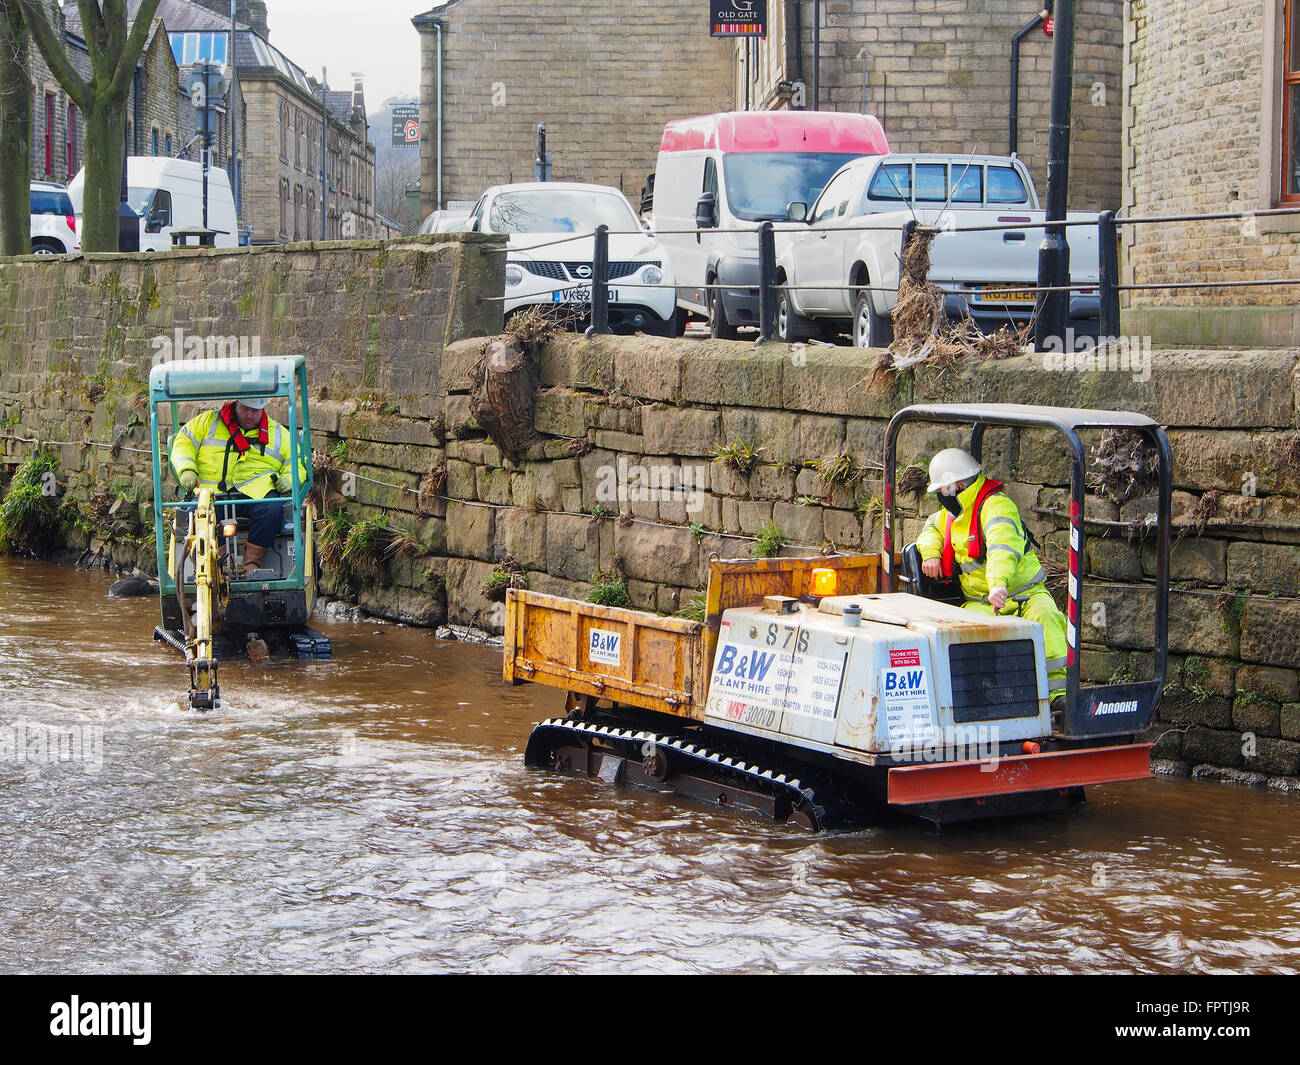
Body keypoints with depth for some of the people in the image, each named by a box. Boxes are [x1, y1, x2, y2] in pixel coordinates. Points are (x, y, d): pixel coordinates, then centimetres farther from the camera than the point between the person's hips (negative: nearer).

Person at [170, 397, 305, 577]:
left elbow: (297, 463, 23)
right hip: (212, 494, 0)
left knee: (272, 510, -34)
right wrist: (186, 470, -2)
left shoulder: (279, 433, 22)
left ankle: (252, 563, -30)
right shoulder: (209, 421, 20)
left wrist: (289, 478, 0)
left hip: (255, 493, 0)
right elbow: (183, 442, 17)